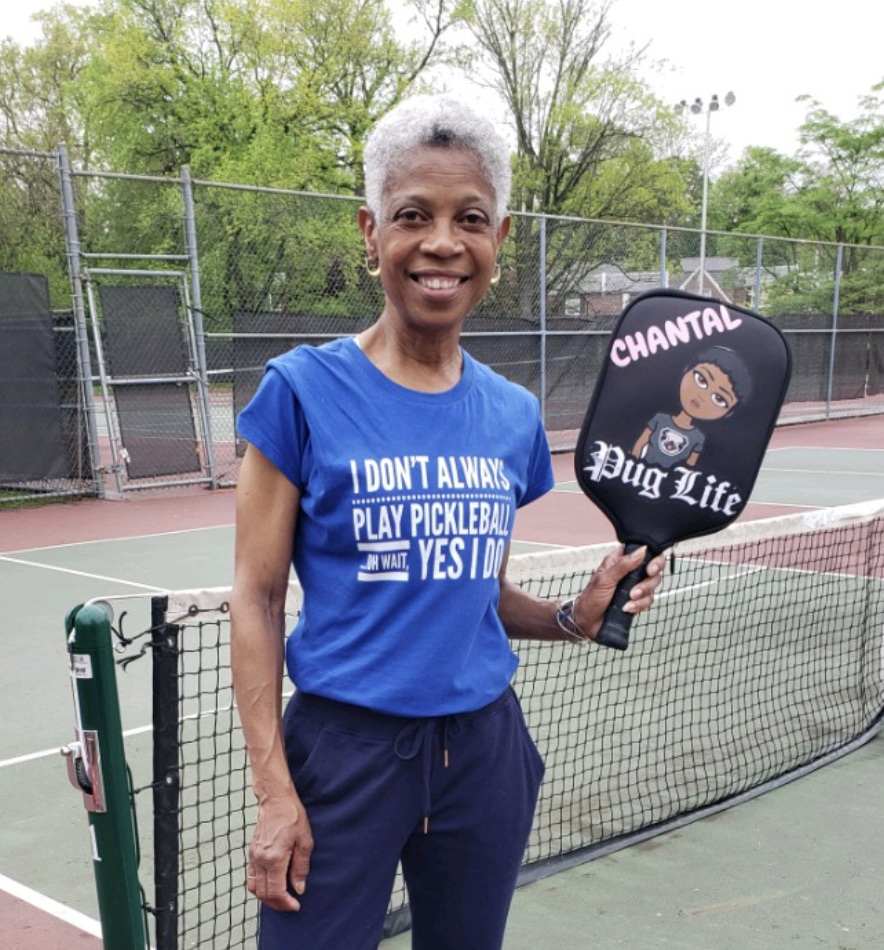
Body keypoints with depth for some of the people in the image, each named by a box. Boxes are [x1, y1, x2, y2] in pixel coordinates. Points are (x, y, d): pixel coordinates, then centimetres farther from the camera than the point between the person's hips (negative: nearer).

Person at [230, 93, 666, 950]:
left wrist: (575, 618, -4)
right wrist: (273, 791, -12)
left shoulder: (513, 415, 4)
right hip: (342, 749, -4)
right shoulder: (302, 391, -9)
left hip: (483, 749, 5)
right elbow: (257, 599, -7)